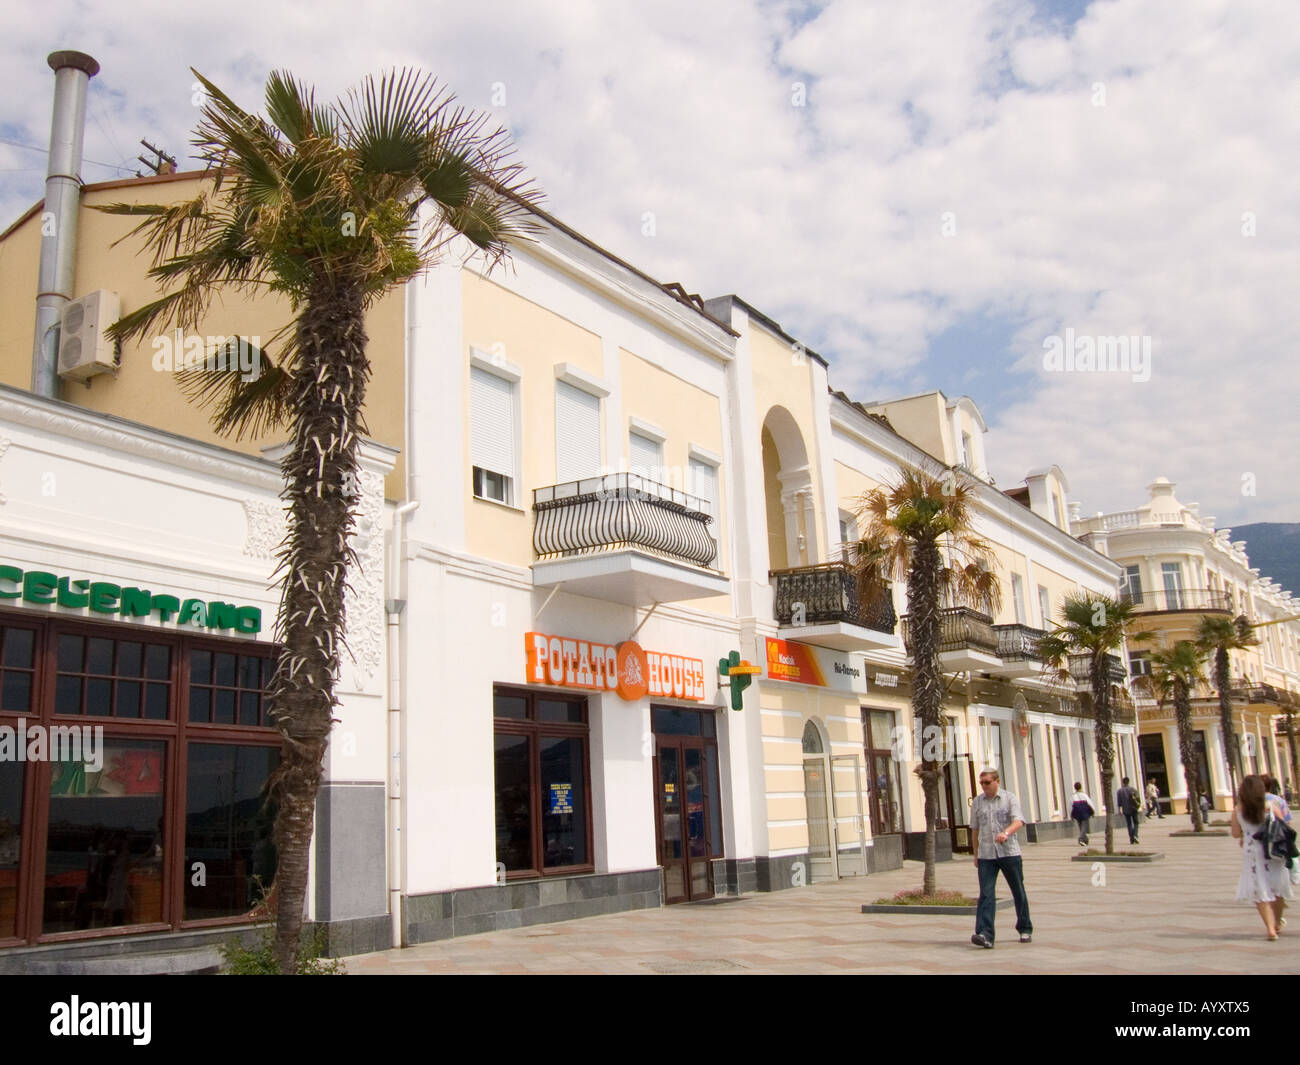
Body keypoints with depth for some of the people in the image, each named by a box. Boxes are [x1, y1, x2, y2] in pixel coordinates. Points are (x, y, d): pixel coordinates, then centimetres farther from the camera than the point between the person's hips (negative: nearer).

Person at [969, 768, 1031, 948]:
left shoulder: (1009, 798, 0)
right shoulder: (977, 802, 10)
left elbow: (1018, 821, -15)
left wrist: (1006, 833, -34)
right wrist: (975, 854, 15)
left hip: (1009, 852, -1)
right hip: (986, 855, 2)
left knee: (1018, 892, 11)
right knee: (986, 894, -10)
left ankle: (1025, 929, 29)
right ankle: (985, 935, -19)